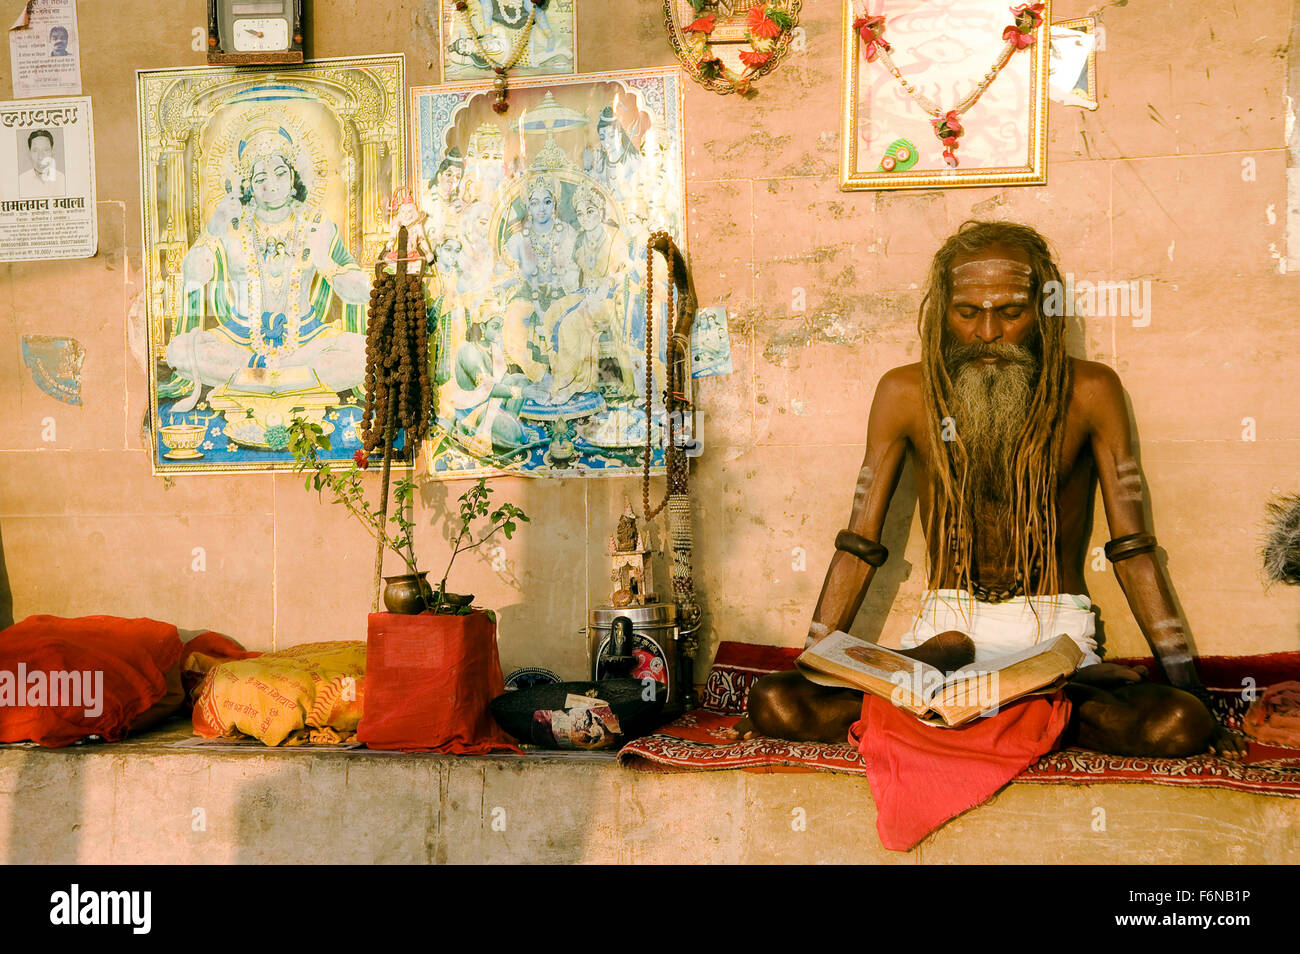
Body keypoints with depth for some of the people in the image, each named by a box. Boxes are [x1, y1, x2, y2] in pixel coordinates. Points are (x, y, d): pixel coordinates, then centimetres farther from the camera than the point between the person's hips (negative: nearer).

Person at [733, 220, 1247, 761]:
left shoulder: (1090, 392, -3)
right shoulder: (906, 395, 0)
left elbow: (1133, 550, 0)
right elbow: (861, 543, 3)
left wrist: (1189, 685, -5)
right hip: (947, 626, 0)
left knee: (1179, 725, -32)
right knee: (773, 704, -22)